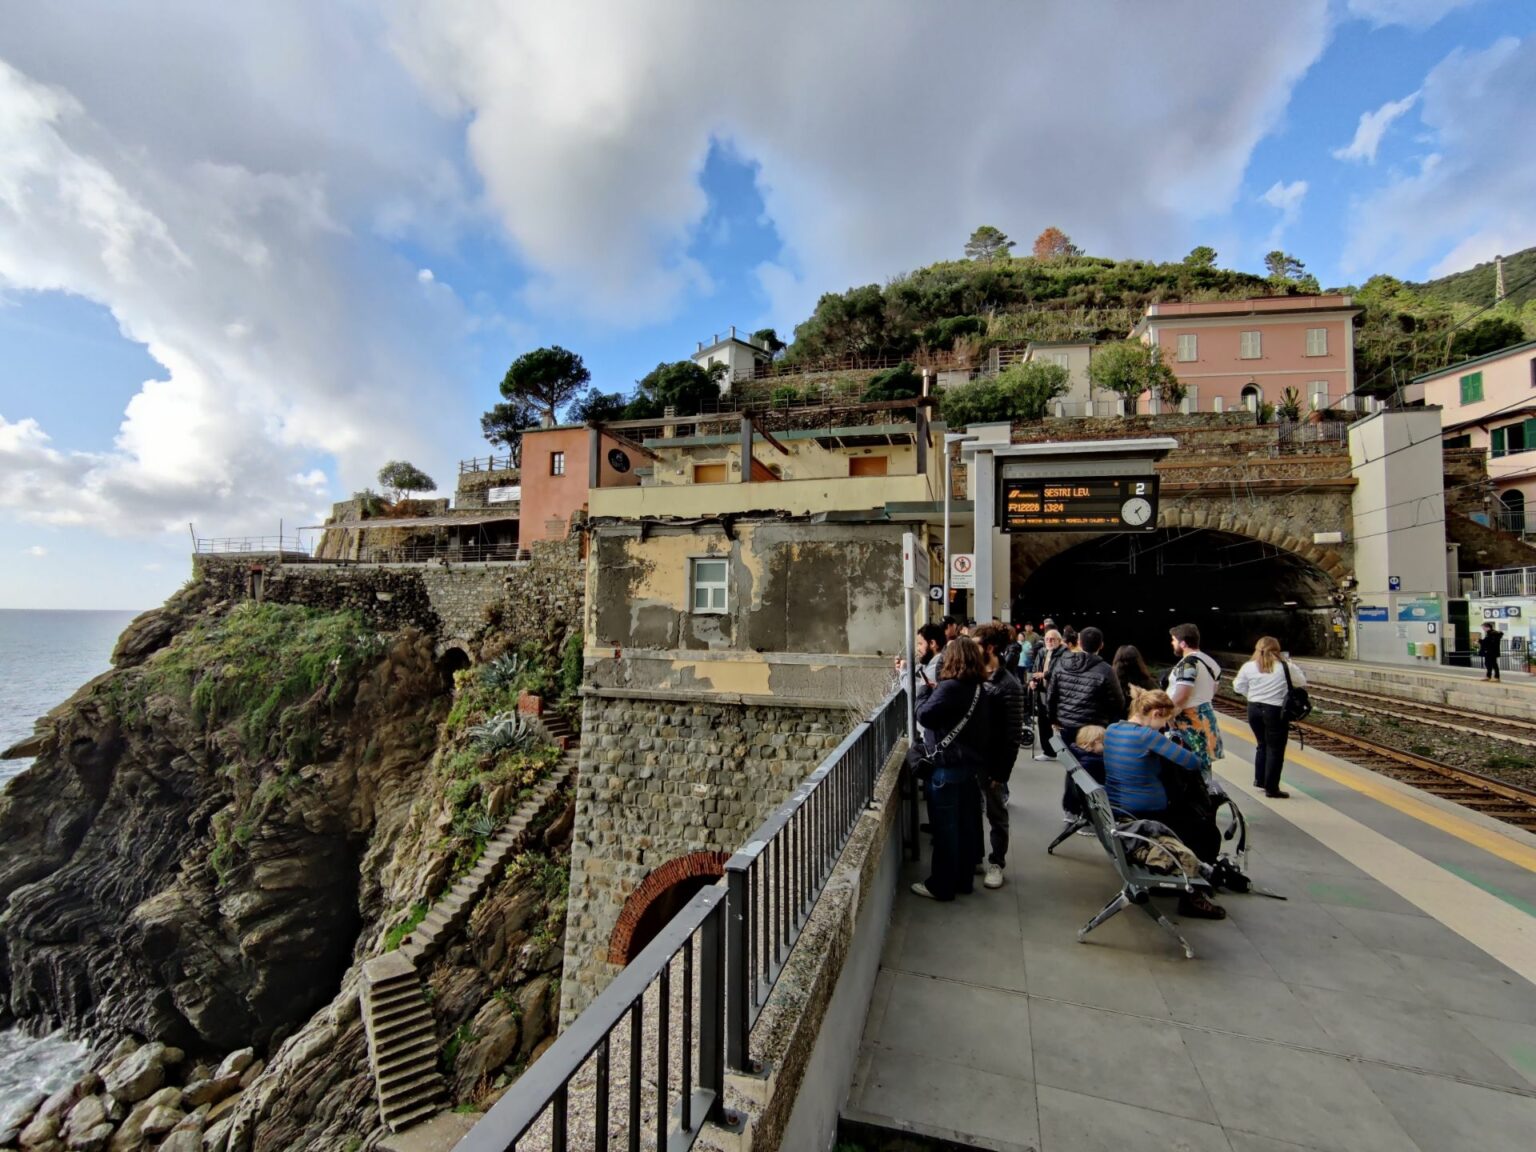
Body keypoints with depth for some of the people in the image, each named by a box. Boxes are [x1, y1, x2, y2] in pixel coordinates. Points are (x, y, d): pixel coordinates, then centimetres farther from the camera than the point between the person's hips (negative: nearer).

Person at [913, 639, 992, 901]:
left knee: (945, 828, 3)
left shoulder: (951, 687, -20)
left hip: (948, 766, -8)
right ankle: (964, 880, 28)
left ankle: (942, 886, 14)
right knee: (966, 825, 16)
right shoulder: (980, 689, 7)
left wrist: (927, 695, -2)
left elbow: (924, 716, -20)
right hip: (973, 764, 8)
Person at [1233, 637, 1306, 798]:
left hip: (1254, 709, 4)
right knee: (1275, 749, 4)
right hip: (1276, 711, -4)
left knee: (1262, 744, 22)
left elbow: (1238, 687, 7)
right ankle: (1271, 788, 7)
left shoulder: (1248, 667, -1)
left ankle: (1260, 779, 31)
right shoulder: (1286, 667, -9)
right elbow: (1302, 683, 4)